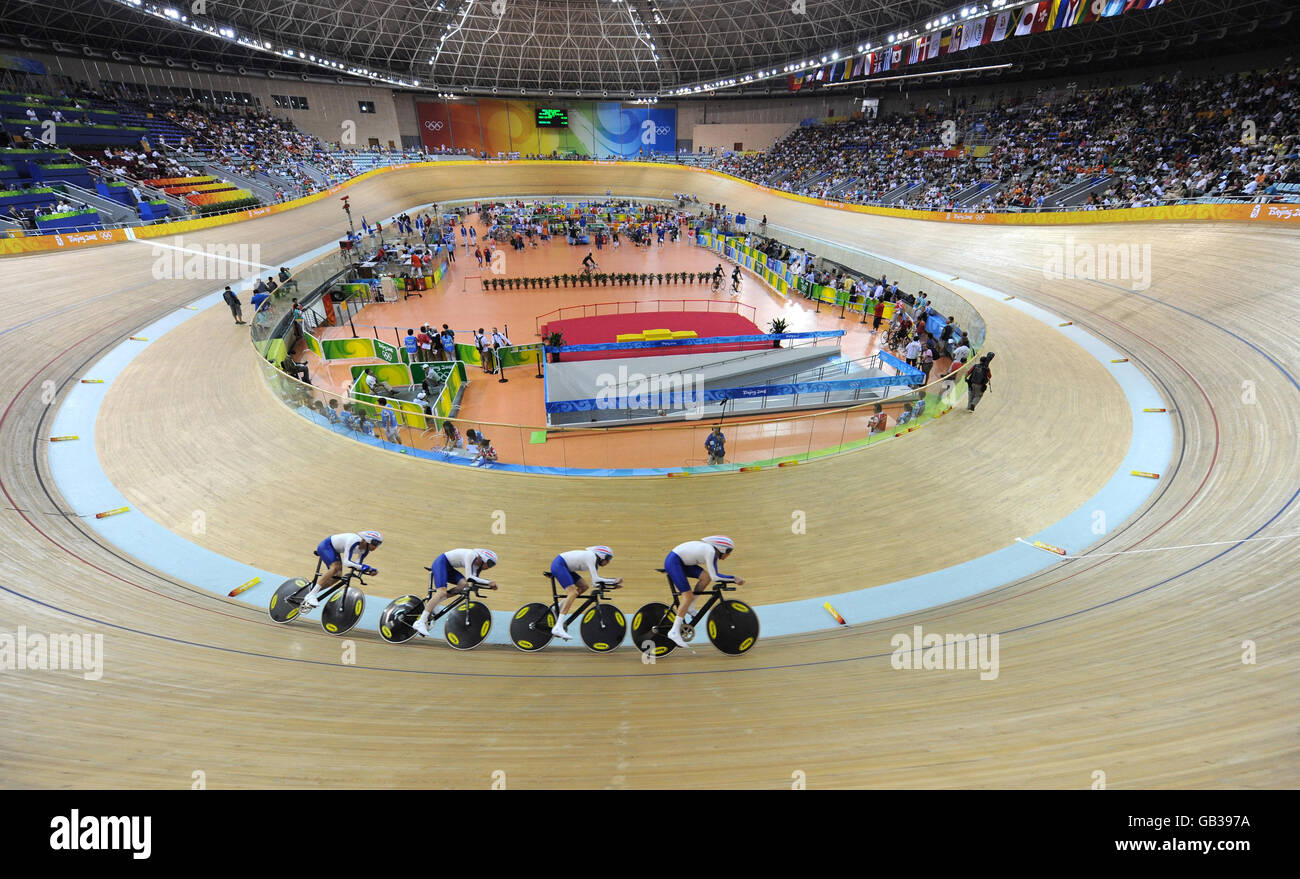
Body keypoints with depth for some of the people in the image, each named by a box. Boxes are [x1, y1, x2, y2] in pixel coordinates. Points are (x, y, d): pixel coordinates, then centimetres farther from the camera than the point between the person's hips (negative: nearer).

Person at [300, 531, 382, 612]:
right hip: (326, 545, -8)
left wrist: (370, 570, -23)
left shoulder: (366, 550, -10)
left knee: (338, 576, -5)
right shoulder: (354, 541, -35)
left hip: (335, 550, 8)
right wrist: (363, 567, -44)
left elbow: (358, 564, -7)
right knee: (335, 567, -29)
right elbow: (346, 561, -37)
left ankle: (312, 591, 4)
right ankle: (311, 595, -27)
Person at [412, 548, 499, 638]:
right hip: (441, 562, -9)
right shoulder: (471, 556, -26)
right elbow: (469, 577, -31)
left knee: (463, 585, -11)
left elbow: (474, 580, 1)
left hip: (448, 567, 9)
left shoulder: (478, 564, 1)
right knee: (442, 592, -23)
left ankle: (432, 603, -6)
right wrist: (488, 582, -33)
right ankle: (420, 623, -24)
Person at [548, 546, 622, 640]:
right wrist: (614, 581, -17)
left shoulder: (594, 561, 12)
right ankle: (558, 628, -28)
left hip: (564, 567, 10)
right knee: (573, 593, -21)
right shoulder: (591, 556, -16)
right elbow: (595, 579, -23)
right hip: (558, 565, -10)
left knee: (584, 586, 4)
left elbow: (595, 582, 10)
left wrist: (613, 584, 0)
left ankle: (558, 608, 7)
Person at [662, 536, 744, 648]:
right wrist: (734, 579, -12)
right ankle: (674, 632, -16)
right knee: (688, 596, -14)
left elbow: (712, 576, 15)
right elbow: (714, 577, -19)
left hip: (681, 562, 9)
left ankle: (688, 606, 7)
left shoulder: (712, 551, 10)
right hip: (673, 562, -9)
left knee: (706, 577, -4)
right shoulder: (711, 552, -17)